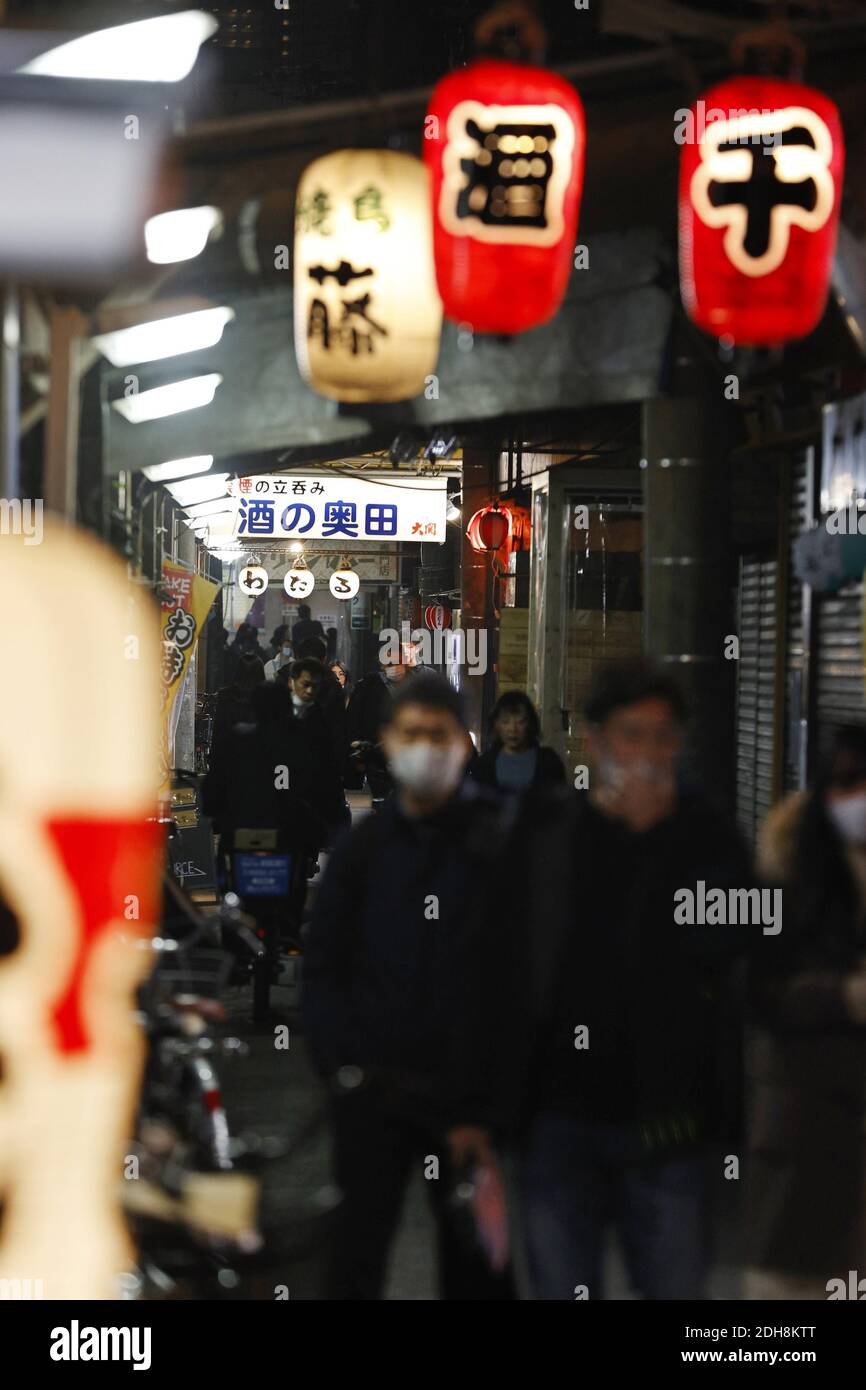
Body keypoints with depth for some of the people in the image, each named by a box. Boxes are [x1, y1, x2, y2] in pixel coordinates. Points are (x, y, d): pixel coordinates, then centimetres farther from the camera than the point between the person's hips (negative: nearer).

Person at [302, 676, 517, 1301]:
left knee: (475, 1265, 2)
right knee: (355, 1256, 0)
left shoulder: (501, 840, 0)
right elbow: (322, 972, 15)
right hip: (373, 1087, 3)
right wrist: (342, 1065, 2)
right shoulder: (364, 847, 12)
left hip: (470, 1094, -2)